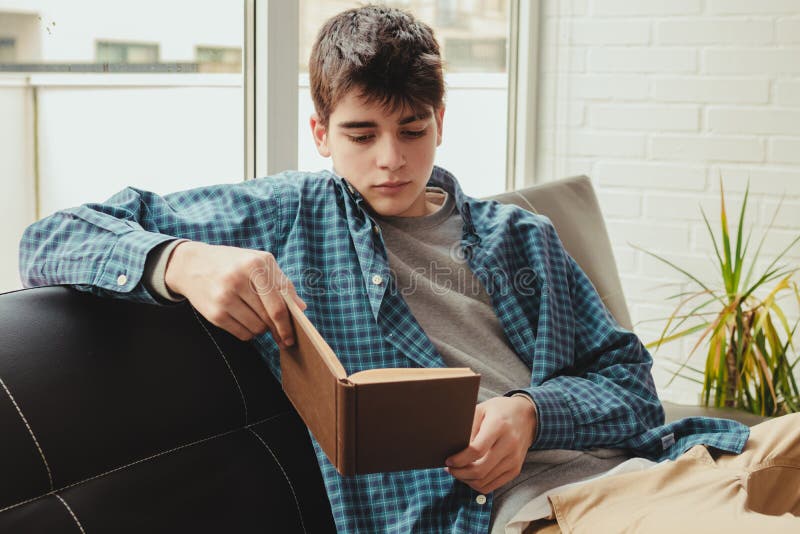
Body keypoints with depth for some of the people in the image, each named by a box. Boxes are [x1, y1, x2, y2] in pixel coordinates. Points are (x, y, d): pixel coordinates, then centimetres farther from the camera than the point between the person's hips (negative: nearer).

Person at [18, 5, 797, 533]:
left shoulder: (520, 238, 23)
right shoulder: (282, 220, 12)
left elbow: (630, 380, 18)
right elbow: (52, 242, 9)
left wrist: (532, 413, -5)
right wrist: (184, 263, -12)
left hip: (623, 470, 5)